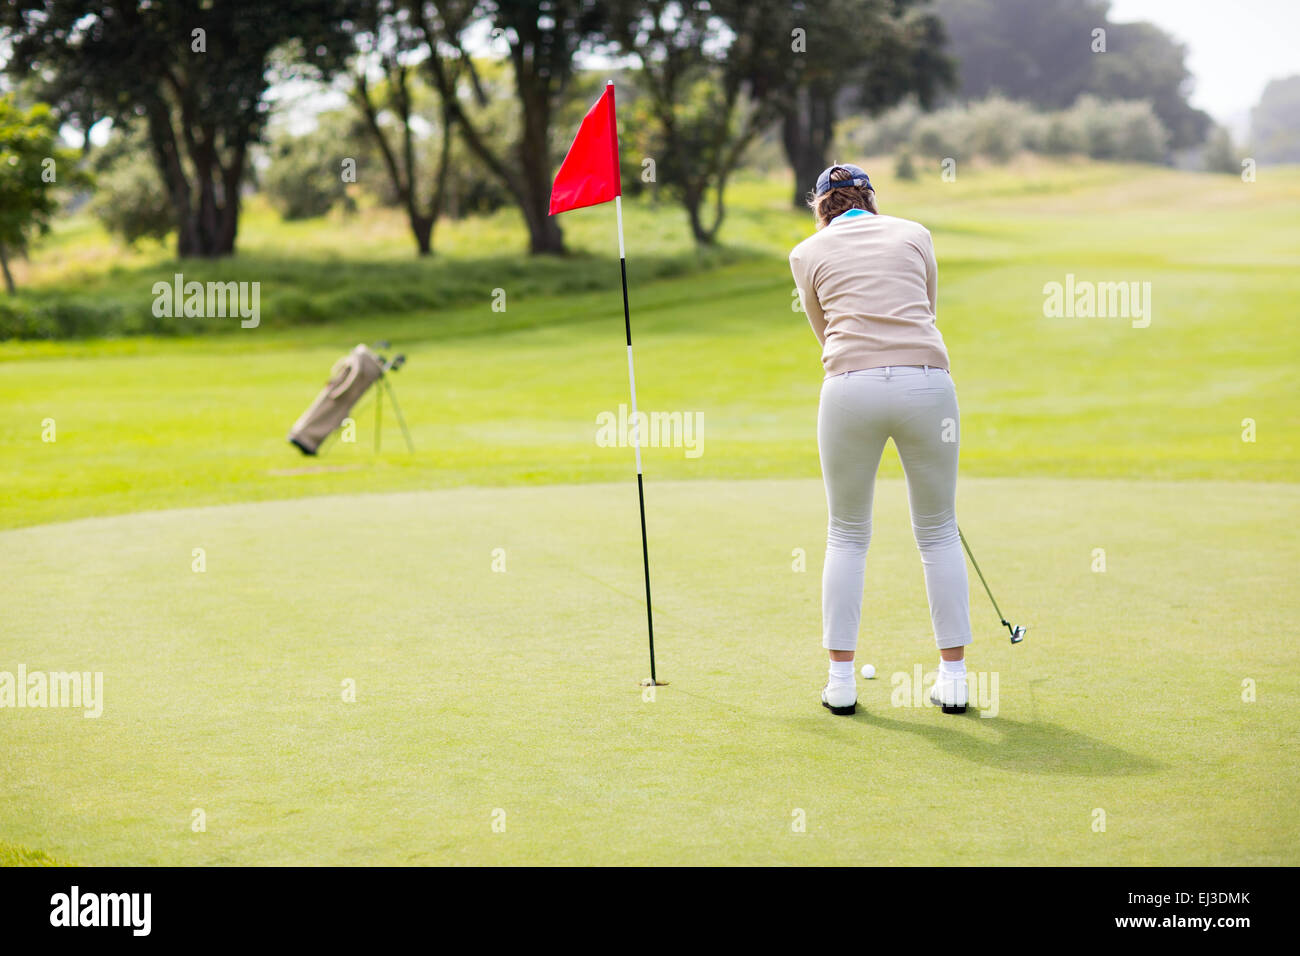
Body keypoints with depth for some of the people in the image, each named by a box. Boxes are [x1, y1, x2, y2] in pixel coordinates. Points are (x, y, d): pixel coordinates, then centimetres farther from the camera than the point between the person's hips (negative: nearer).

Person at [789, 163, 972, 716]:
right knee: (939, 531, 14)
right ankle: (954, 677, 14)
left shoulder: (808, 252, 17)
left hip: (852, 386, -1)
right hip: (927, 381, 1)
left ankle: (840, 679, 12)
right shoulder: (914, 233, 19)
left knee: (847, 536, 14)